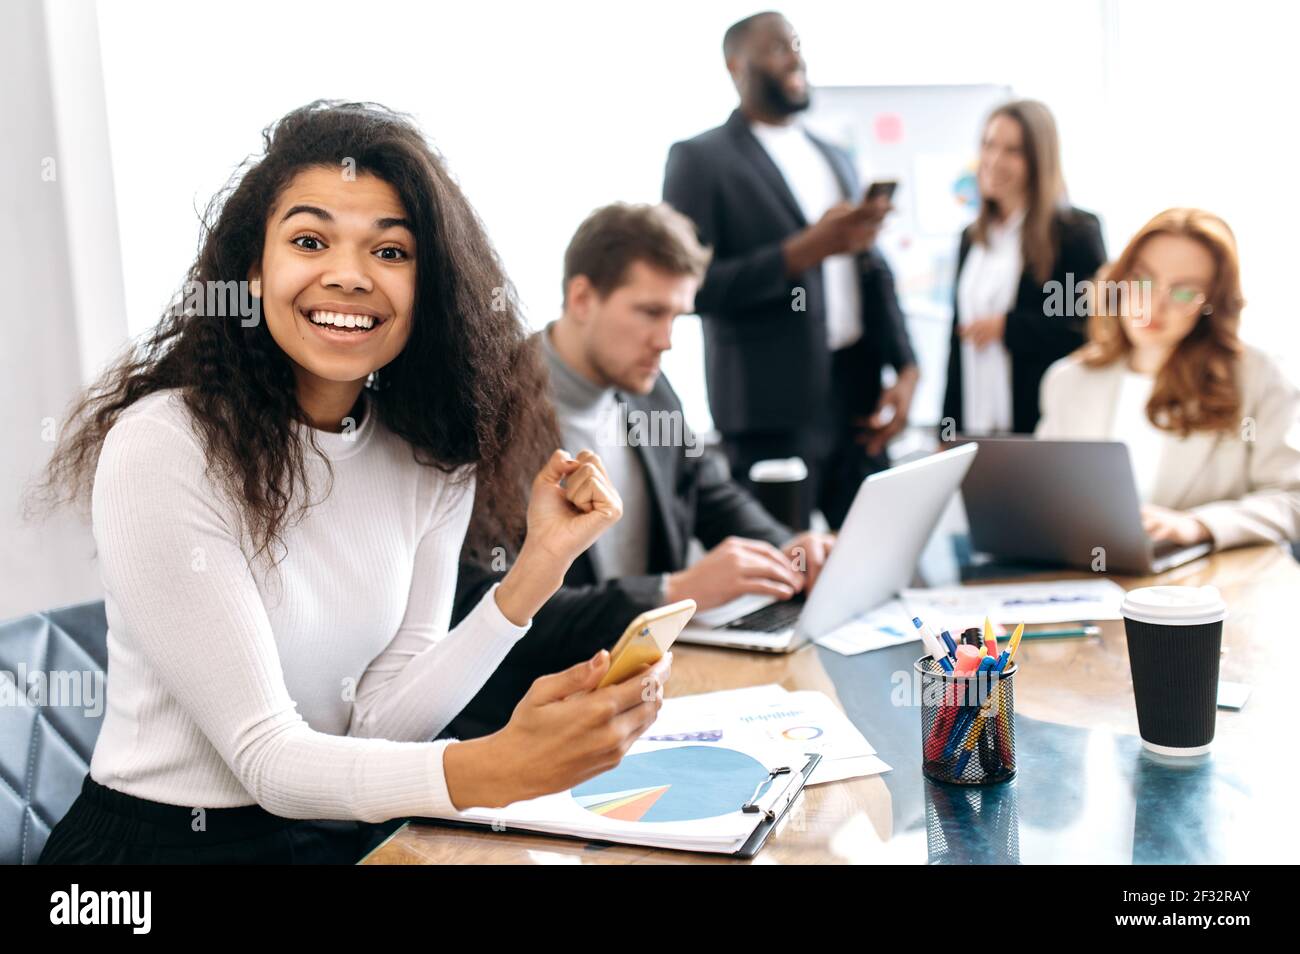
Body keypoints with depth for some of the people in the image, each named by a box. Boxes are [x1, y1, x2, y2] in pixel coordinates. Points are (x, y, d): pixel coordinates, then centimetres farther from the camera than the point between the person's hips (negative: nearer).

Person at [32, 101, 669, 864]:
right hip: (160, 839, -4)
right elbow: (265, 756, -20)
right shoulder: (162, 450, -18)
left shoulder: (433, 456, -2)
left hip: (347, 829, 5)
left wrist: (538, 568, -18)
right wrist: (495, 770, -36)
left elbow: (381, 724, -6)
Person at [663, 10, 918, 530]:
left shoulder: (836, 158, 18)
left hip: (857, 394, 6)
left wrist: (904, 366, 4)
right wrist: (803, 251, -19)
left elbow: (874, 271, 18)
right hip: (773, 408, -6)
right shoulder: (700, 158, -3)